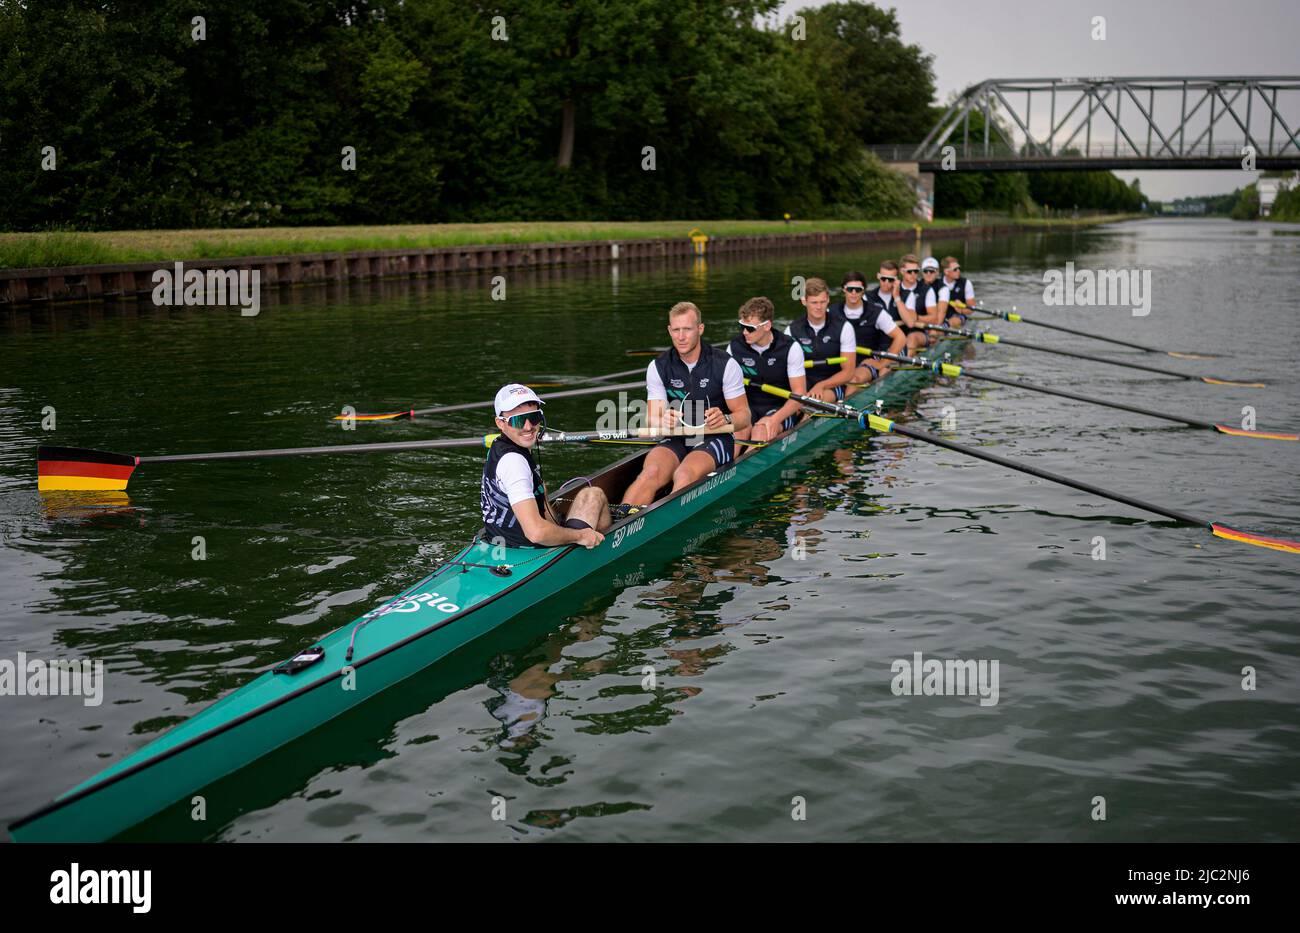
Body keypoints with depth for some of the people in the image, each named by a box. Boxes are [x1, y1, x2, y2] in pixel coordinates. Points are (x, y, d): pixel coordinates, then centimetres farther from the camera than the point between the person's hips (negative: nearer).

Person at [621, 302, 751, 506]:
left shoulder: (725, 365, -4)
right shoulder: (658, 367, 4)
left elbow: (744, 415, -1)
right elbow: (651, 418, 1)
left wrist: (725, 419, -25)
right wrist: (662, 421, -24)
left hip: (714, 439, -2)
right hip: (676, 439, 2)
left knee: (684, 475, -34)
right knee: (651, 473, -30)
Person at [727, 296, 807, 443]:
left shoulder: (790, 347, -7)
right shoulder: (734, 347, 1)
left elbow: (799, 394, -8)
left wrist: (776, 419, -25)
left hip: (781, 409, -2)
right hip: (747, 408, 2)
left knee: (761, 430, -35)